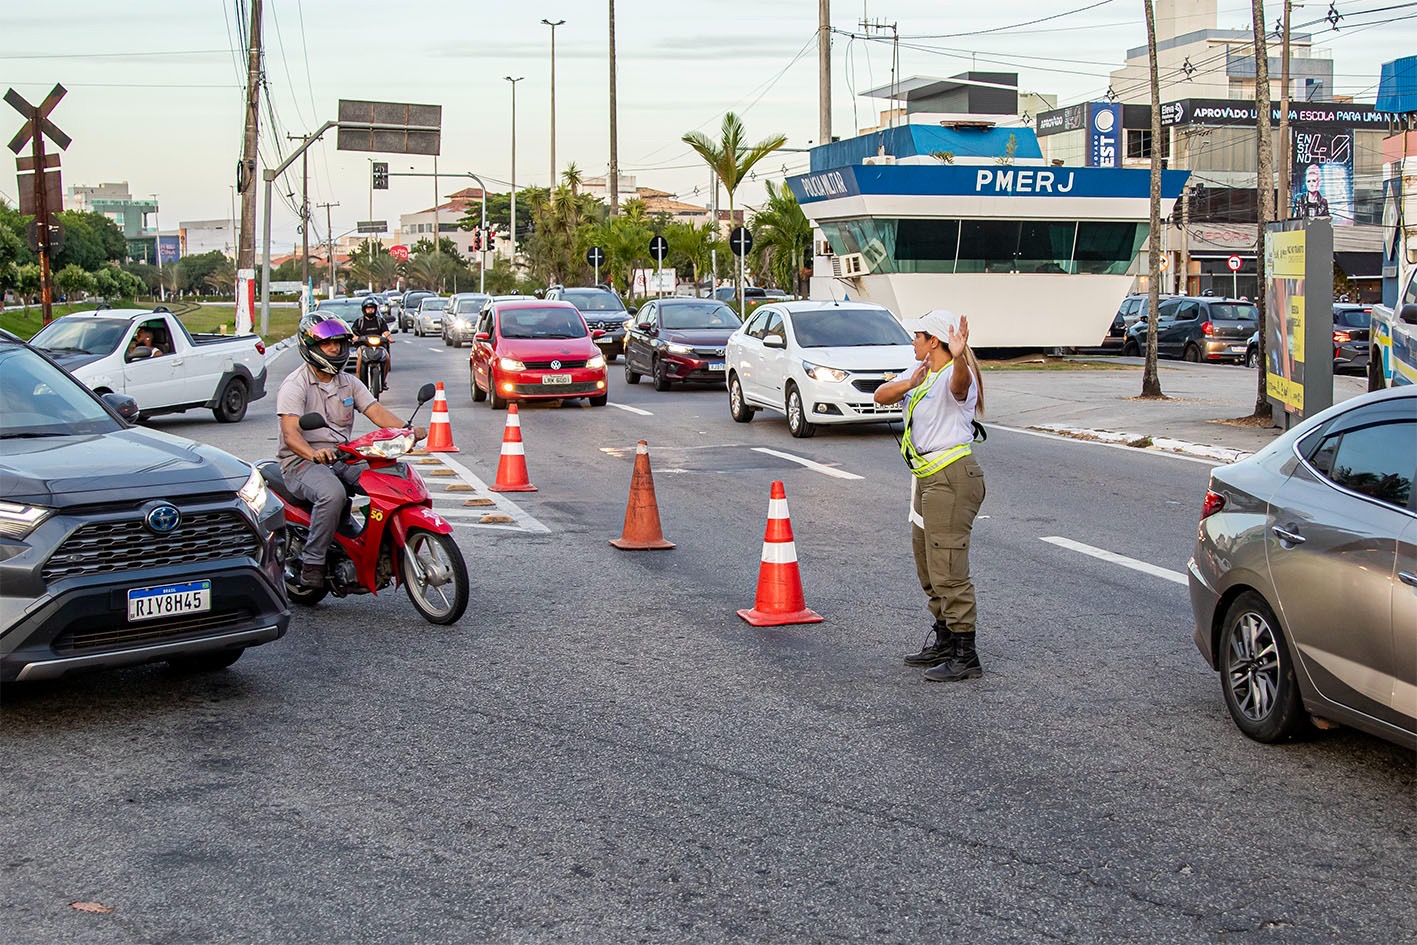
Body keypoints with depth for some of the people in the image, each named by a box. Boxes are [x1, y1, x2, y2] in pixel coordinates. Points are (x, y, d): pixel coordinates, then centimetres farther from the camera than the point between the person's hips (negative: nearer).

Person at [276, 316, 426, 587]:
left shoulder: (350, 383, 15)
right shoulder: (295, 385, -6)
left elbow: (377, 412, 2)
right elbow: (290, 432, -19)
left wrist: (407, 430, -18)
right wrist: (313, 454, -40)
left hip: (343, 459, 6)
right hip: (302, 462, -6)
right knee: (332, 493, -37)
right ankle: (312, 563, -27)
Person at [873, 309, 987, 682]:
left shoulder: (954, 376, -15)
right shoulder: (920, 372, 13)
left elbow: (961, 382, -40)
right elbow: (881, 396, 3)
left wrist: (959, 357, -61)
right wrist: (909, 384, -16)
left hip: (952, 476, -11)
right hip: (926, 478, 11)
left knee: (948, 568, -10)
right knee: (928, 568, 18)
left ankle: (965, 656, -5)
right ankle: (944, 643, 30)